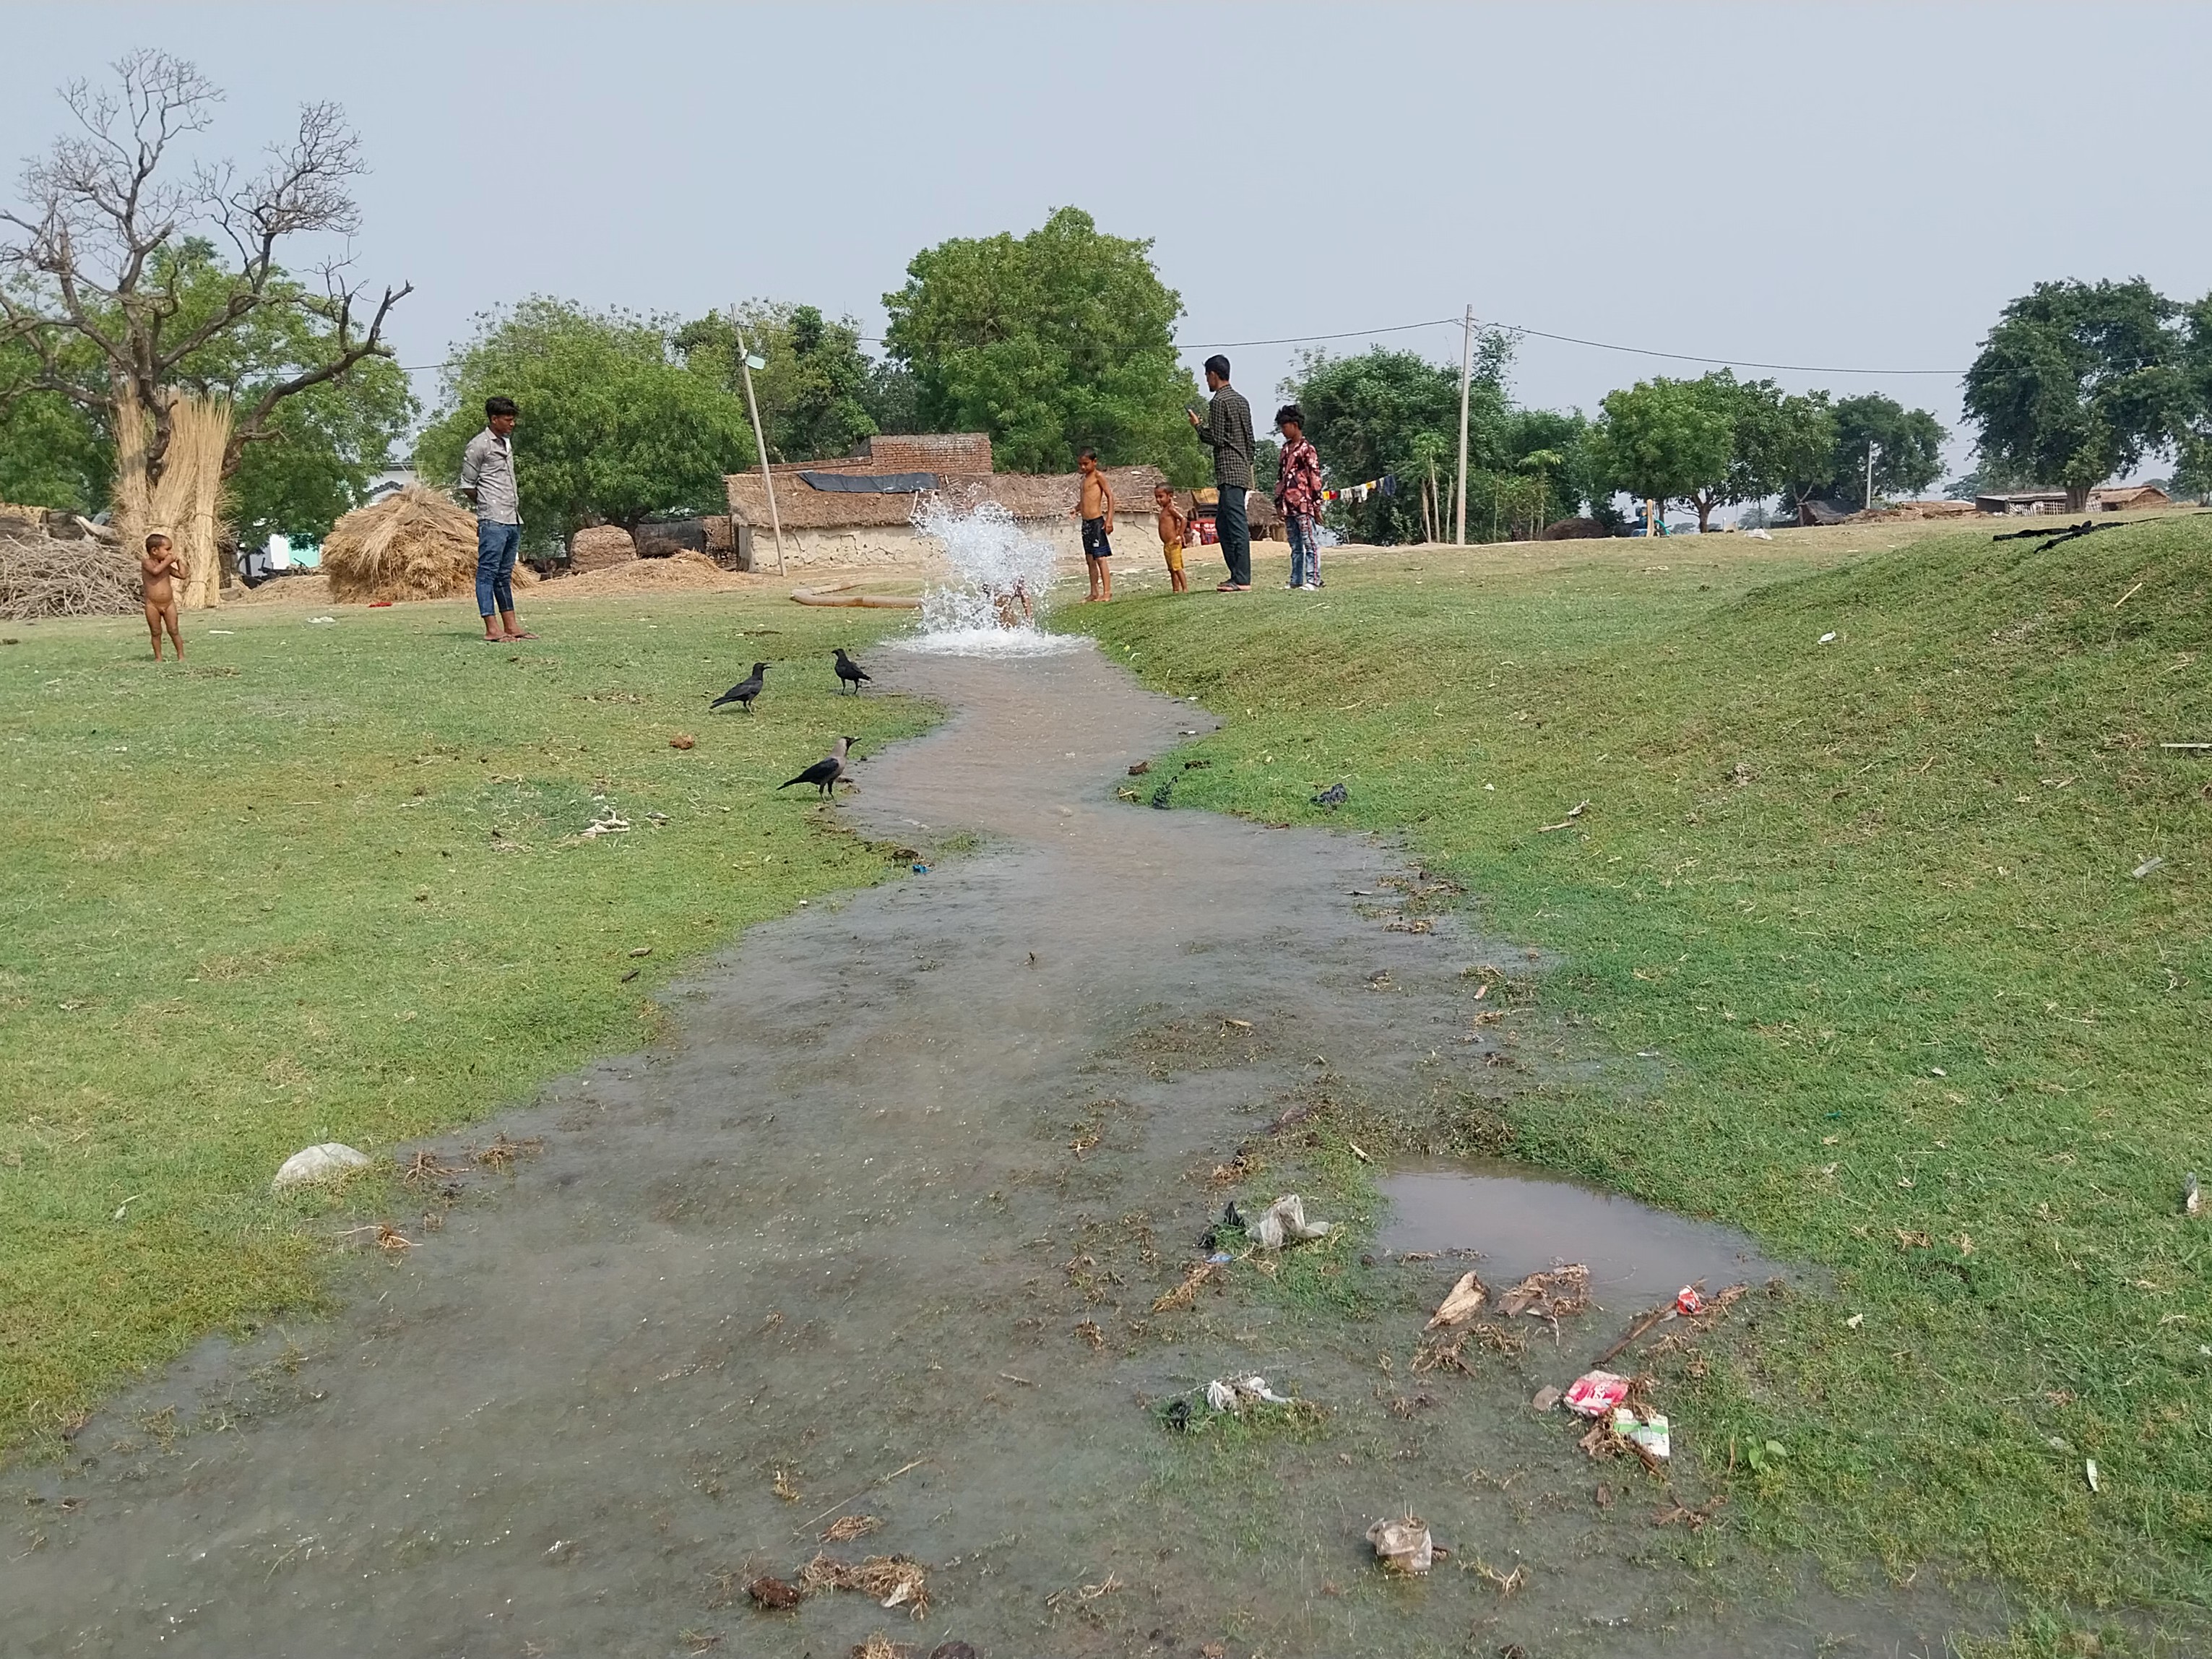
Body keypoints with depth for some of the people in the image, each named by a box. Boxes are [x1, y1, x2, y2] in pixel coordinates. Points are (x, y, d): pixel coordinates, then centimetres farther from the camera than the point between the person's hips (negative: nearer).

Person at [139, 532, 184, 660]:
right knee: (156, 632, 5)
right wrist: (168, 561, -19)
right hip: (152, 605, -3)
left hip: (169, 604, 3)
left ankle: (181, 656, 7)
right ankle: (158, 657, 13)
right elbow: (155, 571, -28)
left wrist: (178, 561, 6)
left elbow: (182, 574, 12)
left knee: (174, 631, 2)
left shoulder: (166, 566, 8)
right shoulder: (146, 563, -8)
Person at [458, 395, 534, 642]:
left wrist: (514, 504, 13)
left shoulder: (507, 442, 17)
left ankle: (511, 627, 13)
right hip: (493, 521, -8)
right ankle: (491, 630, -10)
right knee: (488, 572, -7)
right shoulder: (478, 446, -7)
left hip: (513, 520, 8)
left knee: (504, 574, 11)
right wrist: (487, 506, 7)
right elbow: (467, 486, -4)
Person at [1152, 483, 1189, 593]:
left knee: (1177, 567, -12)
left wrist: (1180, 536, -21)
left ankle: (1185, 588, -12)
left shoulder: (1170, 509, -11)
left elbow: (1184, 520, -21)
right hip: (1167, 545, 10)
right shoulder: (1163, 511, 17)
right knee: (1172, 569, 11)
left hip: (1173, 544, -10)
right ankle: (1176, 590, 13)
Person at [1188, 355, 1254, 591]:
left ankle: (1242, 580, -12)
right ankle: (1237, 575, 14)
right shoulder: (1241, 400, 18)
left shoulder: (1219, 401, -9)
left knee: (1237, 524, -11)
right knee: (1223, 523, 14)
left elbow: (1216, 439, -14)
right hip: (1243, 469, 10)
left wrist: (1198, 425, 2)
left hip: (1229, 472, -10)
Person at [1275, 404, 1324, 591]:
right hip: (1289, 506, 8)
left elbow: (1315, 478, -8)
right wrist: (1279, 503, 17)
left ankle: (1312, 580, -7)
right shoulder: (1286, 449, 16)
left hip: (1304, 505, -8)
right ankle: (1296, 582, 14)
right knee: (1296, 547, 11)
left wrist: (1317, 506, -11)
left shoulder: (1306, 449, -6)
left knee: (1311, 544, -6)